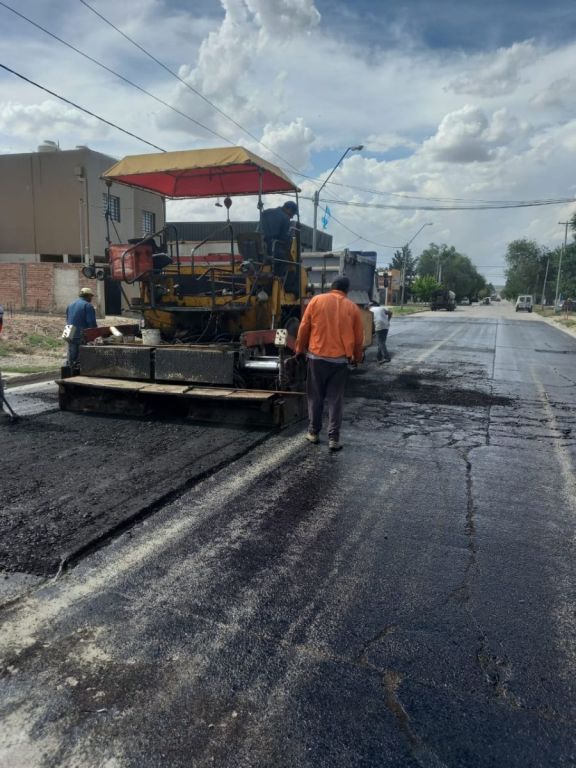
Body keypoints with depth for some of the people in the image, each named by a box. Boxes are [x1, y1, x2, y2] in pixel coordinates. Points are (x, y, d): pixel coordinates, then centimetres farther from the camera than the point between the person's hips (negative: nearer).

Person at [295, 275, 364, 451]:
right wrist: (357, 357, 22)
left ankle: (313, 432, 21)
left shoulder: (316, 300, 0)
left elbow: (304, 328, 1)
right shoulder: (352, 308, 2)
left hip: (317, 356, 0)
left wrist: (300, 349, 14)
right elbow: (359, 338, 7)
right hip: (340, 360, 0)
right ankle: (333, 438, 4)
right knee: (335, 399, 5)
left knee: (315, 397, 12)